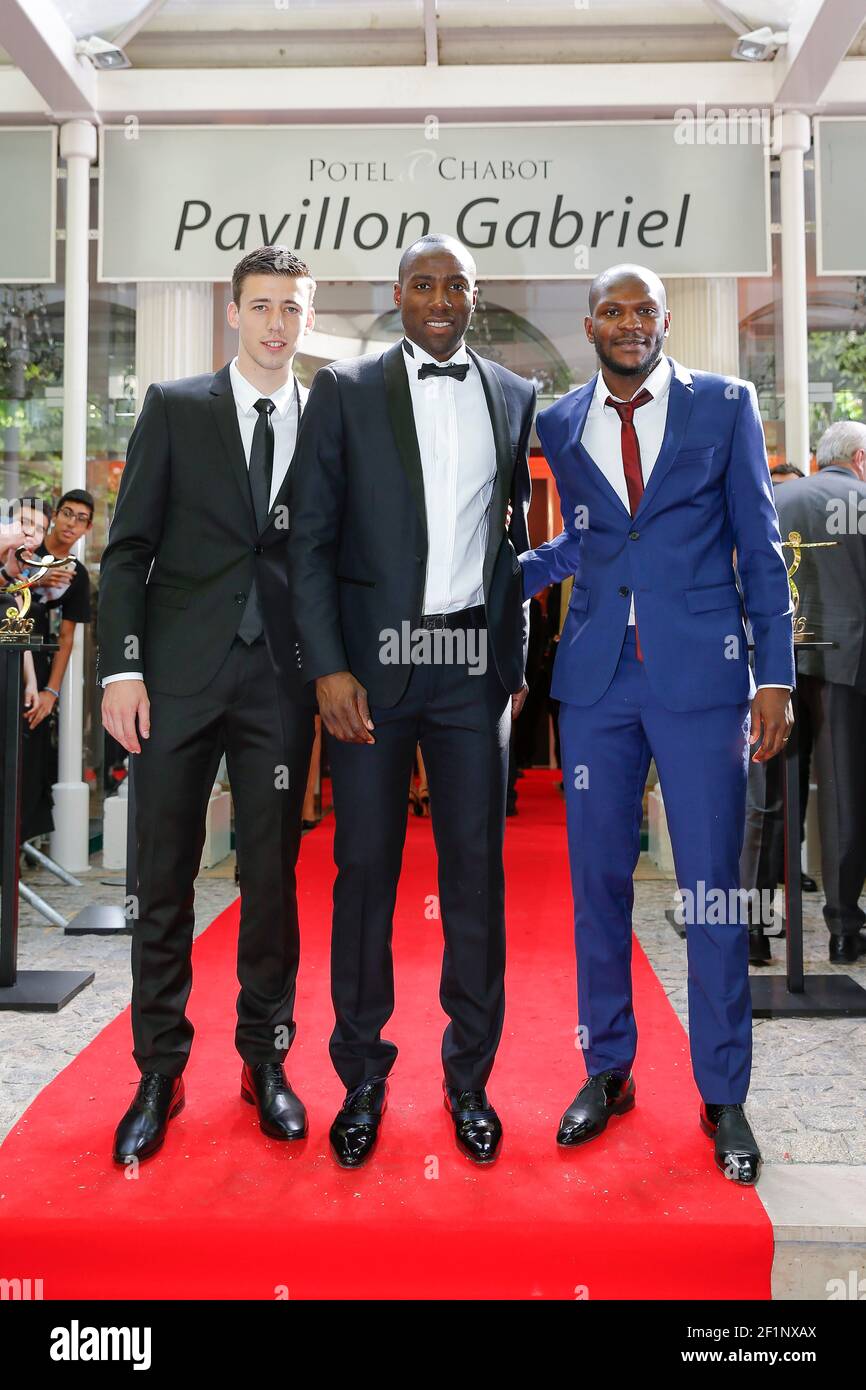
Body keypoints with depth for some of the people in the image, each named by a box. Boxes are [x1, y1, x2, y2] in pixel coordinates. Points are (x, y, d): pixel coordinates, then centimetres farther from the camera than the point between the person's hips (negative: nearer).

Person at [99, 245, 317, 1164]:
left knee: (272, 879, 7)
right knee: (163, 880, 5)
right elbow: (129, 548, 2)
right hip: (178, 674, 0)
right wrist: (121, 666, -6)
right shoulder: (174, 407, 6)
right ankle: (159, 1071, 19)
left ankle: (265, 1060, 24)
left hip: (281, 680, 1)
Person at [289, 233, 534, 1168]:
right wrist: (328, 668, -10)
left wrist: (516, 659, 9)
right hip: (372, 661, -1)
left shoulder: (513, 396, 13)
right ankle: (362, 1077, 20)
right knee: (365, 867, 4)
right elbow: (310, 538, 0)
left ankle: (470, 1077, 21)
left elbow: (515, 534, 16)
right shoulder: (345, 391, 5)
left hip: (473, 662, 2)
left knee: (476, 869, 5)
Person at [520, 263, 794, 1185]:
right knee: (598, 880, 8)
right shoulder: (561, 425, 11)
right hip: (596, 677, 3)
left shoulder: (724, 405, 4)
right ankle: (607, 1071, 26)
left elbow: (759, 547, 3)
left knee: (710, 887, 0)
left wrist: (775, 676, -2)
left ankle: (723, 1097, 17)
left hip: (701, 673, -2)